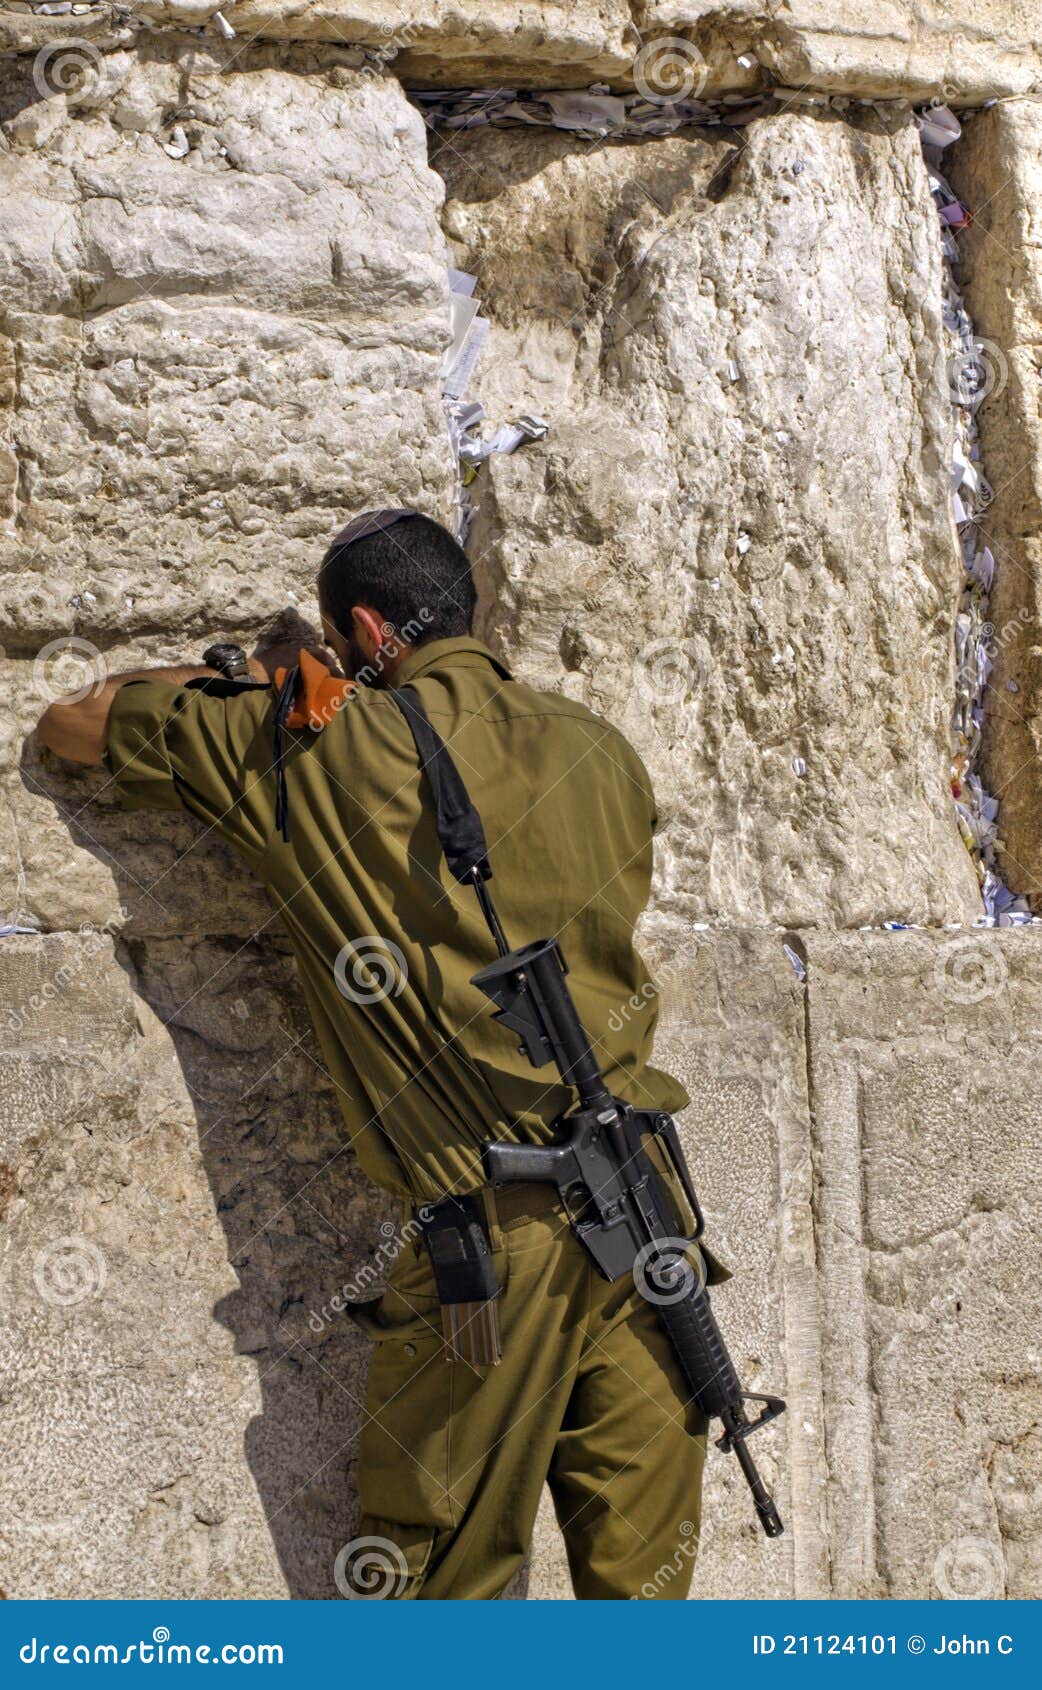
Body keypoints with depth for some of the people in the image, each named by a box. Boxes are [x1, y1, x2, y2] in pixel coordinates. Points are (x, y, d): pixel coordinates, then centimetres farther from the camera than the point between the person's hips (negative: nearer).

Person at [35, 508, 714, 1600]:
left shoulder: (313, 746, -1)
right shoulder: (601, 751, 10)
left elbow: (70, 727, 11)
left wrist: (218, 681, 27)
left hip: (498, 1223, -5)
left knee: (440, 1567, 9)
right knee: (641, 1556, 14)